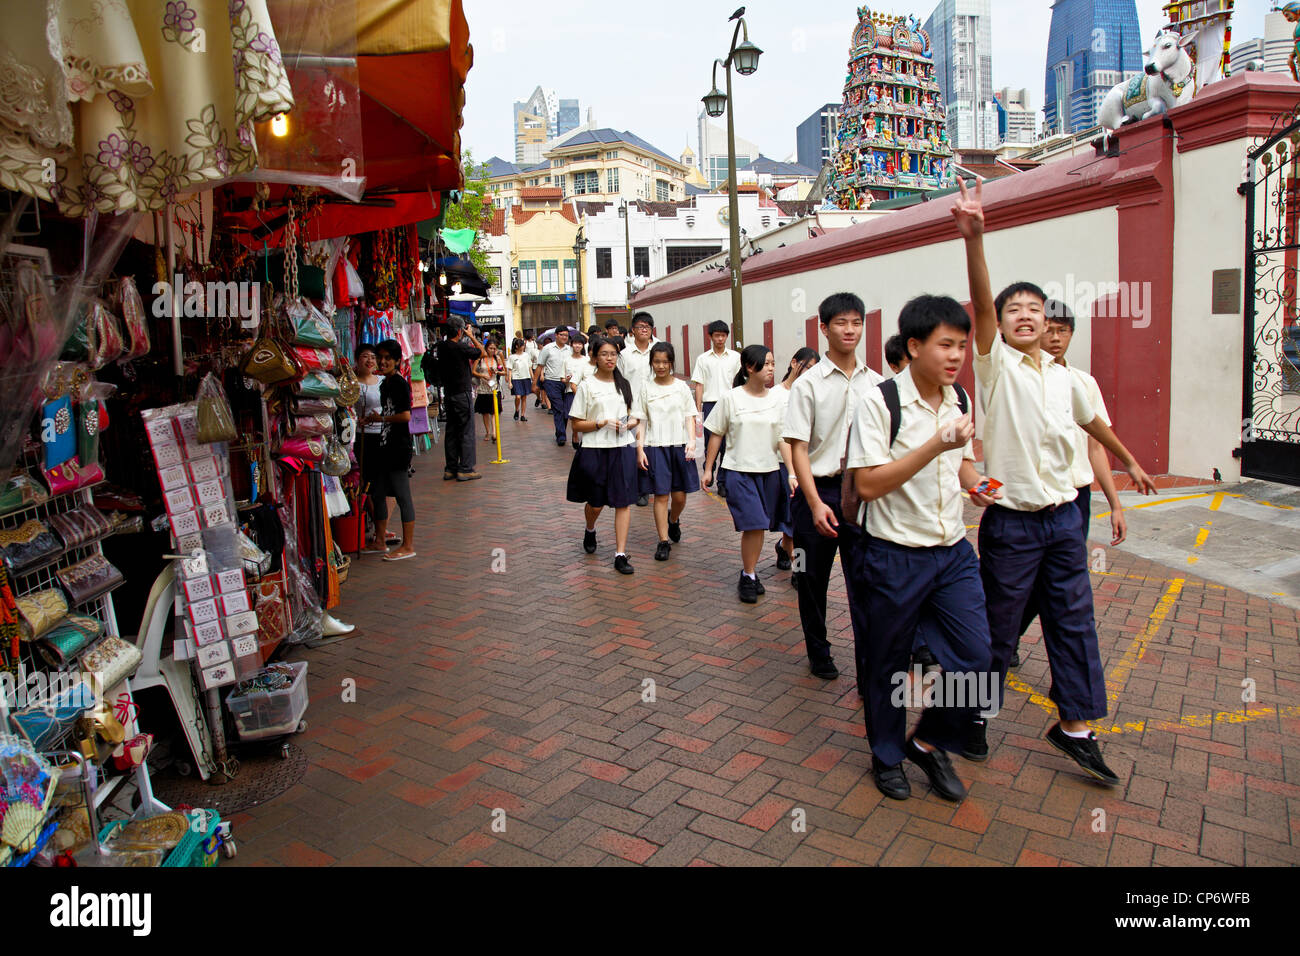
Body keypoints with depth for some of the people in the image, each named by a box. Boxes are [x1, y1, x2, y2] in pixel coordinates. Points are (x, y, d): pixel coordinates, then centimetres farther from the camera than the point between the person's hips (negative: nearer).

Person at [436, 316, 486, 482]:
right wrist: (471, 336, -2)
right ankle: (465, 469, 0)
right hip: (462, 393, -7)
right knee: (466, 431, -1)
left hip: (448, 393, 7)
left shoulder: (442, 347, 4)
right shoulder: (460, 348, -17)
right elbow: (482, 353, -6)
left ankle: (451, 469, 16)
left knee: (451, 431, 11)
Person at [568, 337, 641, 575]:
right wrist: (602, 423, -16)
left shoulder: (624, 384, 10)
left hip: (623, 449, 3)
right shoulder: (587, 386, -2)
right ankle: (590, 531, 42)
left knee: (623, 501, -4)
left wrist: (629, 424, -4)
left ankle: (621, 554, 0)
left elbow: (634, 415, 18)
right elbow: (577, 424, -3)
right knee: (596, 503, 8)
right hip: (595, 450, -2)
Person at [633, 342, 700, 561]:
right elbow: (641, 421, 2)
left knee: (679, 496, 5)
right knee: (661, 495, -4)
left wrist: (691, 441, -9)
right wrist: (640, 449, -6)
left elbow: (690, 417, 5)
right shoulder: (645, 387, 2)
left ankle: (673, 521, 39)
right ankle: (664, 541, 6)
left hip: (679, 446, 2)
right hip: (655, 446, -1)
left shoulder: (681, 387, 5)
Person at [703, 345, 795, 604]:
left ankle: (750, 573, 26)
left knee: (760, 526, 8)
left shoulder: (776, 400, 3)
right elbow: (716, 435, 3)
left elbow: (783, 439, 3)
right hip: (740, 470, -3)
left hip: (769, 471, 4)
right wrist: (709, 468, 4)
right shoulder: (731, 398, -4)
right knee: (754, 524, -13)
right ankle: (748, 577, 3)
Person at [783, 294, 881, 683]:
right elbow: (798, 448, -8)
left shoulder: (876, 384, 6)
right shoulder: (808, 384, -4)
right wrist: (816, 503, -16)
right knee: (814, 580, 12)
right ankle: (819, 653, 33)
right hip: (819, 490, -2)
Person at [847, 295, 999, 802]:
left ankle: (931, 743, 27)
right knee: (888, 664, 11)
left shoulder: (960, 401, 5)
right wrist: (938, 444, -27)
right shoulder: (877, 402, -15)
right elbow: (868, 484, -22)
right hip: (895, 557, -5)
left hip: (953, 552, 6)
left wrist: (974, 483, -1)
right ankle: (887, 755, 35)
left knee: (974, 657, 1)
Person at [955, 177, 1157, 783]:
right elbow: (981, 302, -24)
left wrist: (1130, 463, 40)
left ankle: (1074, 726, 22)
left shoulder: (1064, 379, 9)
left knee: (1073, 622, 9)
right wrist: (973, 238, -38)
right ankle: (974, 714, 24)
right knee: (997, 627, 4)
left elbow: (1093, 422, 28)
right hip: (1011, 522, -5)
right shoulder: (996, 366, -7)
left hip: (1063, 517, 5)